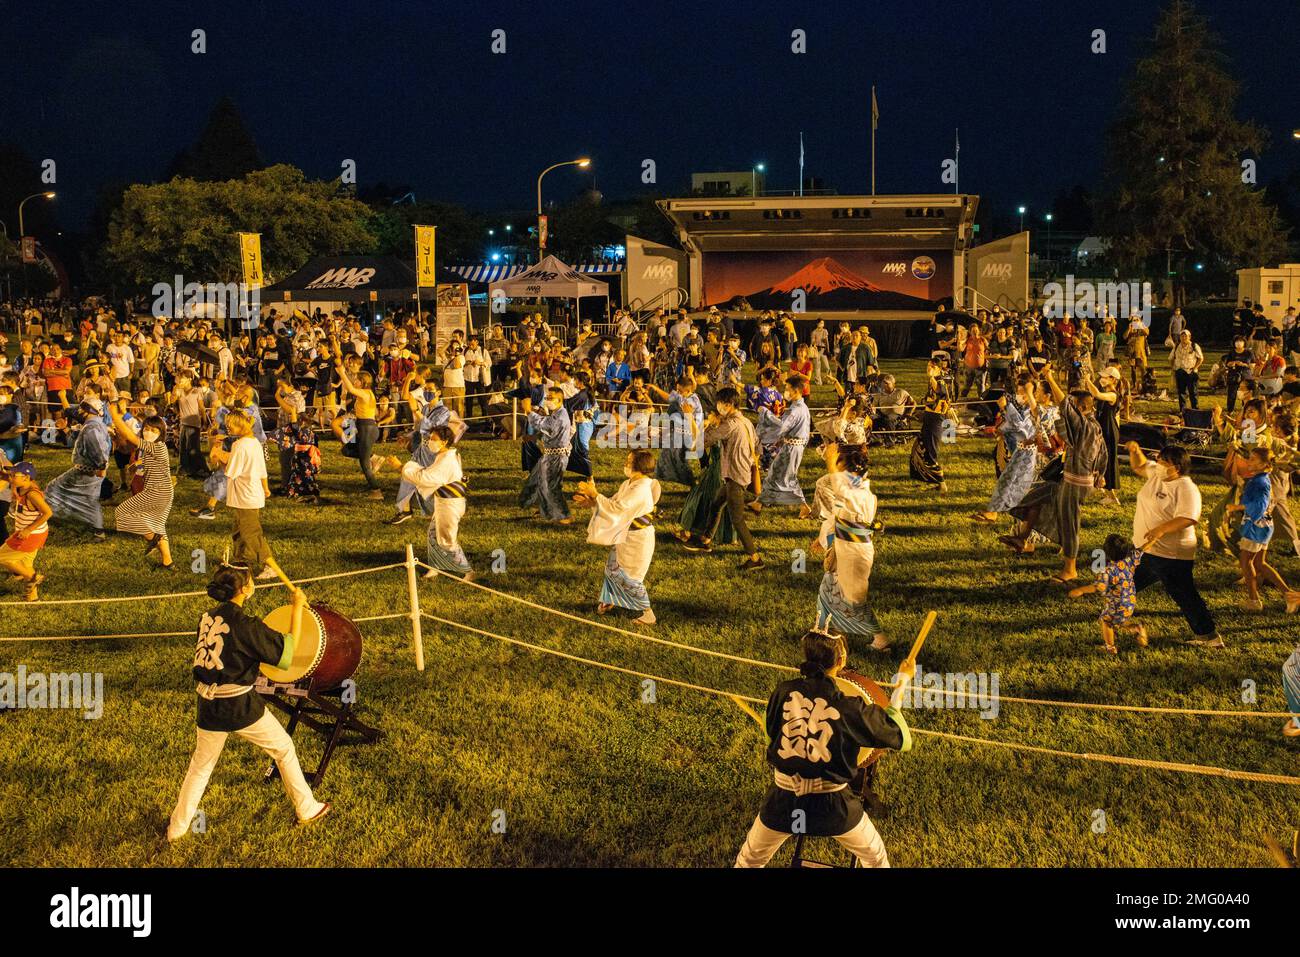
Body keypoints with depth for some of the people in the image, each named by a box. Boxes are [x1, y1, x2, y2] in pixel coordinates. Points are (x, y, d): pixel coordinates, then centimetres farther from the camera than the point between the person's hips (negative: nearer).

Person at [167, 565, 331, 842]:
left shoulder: (207, 618, 2)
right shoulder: (244, 624, -18)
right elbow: (288, 648, -12)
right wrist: (298, 607, -6)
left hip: (208, 706, 6)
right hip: (240, 706, -5)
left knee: (201, 765, 21)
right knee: (284, 748, 14)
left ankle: (177, 827, 28)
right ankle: (307, 810, 23)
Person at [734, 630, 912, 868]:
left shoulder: (784, 692, -10)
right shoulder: (851, 708, -18)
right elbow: (902, 739, -7)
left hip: (783, 801, 2)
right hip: (833, 804, -2)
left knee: (749, 860, 25)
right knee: (875, 857, 26)